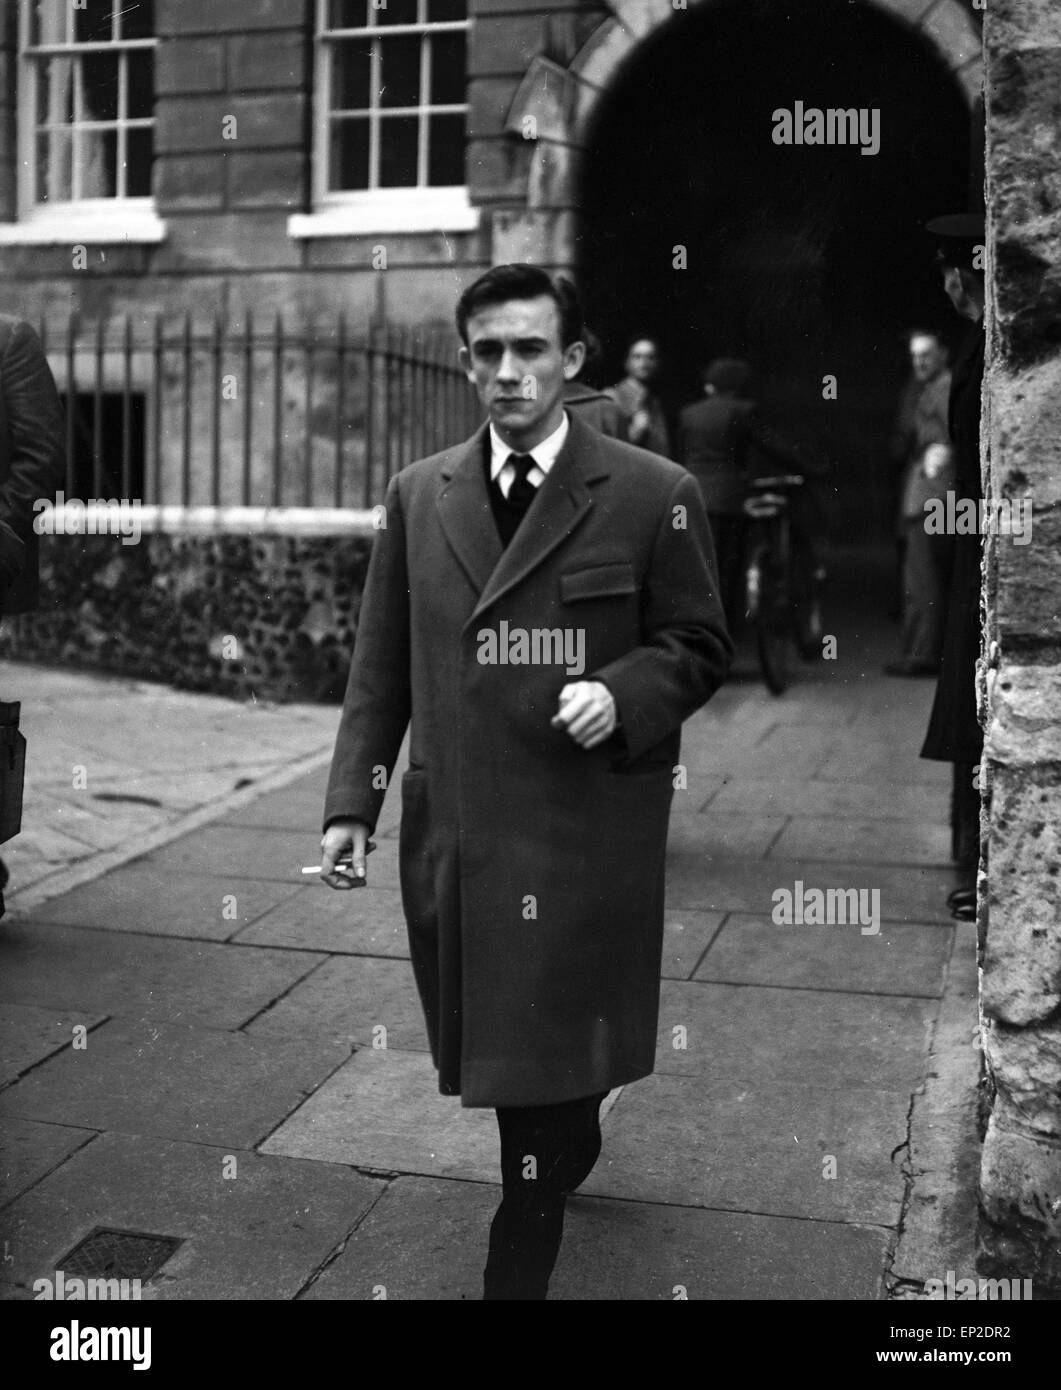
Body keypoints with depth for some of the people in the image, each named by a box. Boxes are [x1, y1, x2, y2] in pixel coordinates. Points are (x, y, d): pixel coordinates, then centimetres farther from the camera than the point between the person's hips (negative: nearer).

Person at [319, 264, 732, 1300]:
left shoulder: (654, 495, -3)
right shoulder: (416, 495, 8)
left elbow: (699, 647, 3)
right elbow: (380, 666, 9)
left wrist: (621, 695, -17)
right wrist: (351, 801, 1)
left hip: (585, 829, -3)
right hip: (453, 826, 4)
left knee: (550, 1047, 2)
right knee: (490, 1039, 17)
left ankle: (520, 1265, 20)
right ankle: (571, 1146, 47)